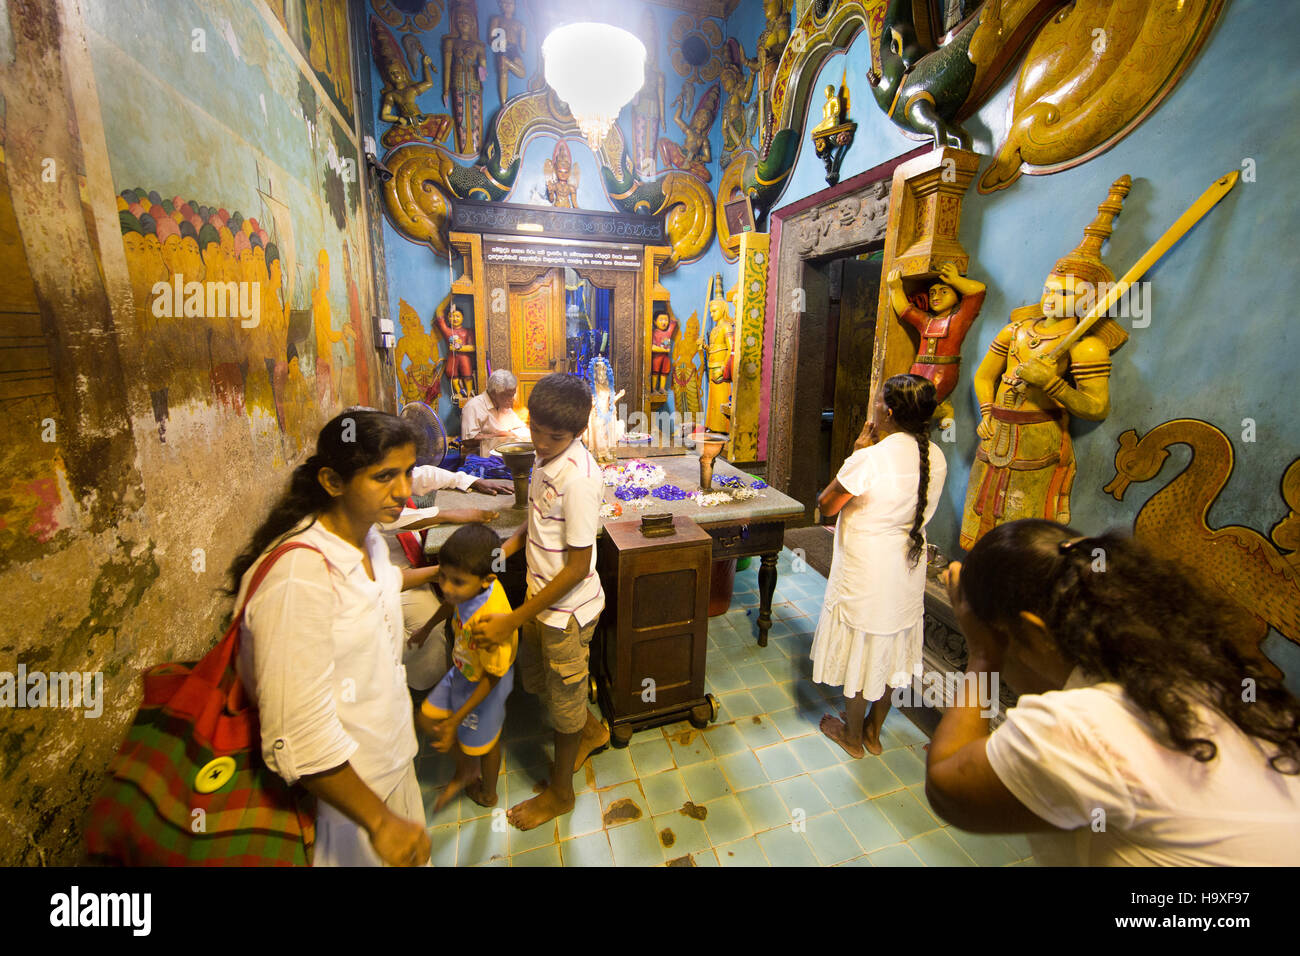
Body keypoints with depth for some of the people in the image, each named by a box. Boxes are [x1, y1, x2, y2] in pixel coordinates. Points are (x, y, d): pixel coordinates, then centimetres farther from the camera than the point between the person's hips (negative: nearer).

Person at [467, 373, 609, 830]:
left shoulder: (578, 477, -28)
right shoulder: (546, 460, 0)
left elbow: (578, 567, -25)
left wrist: (512, 620, -21)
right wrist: (502, 551, -1)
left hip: (567, 609, -8)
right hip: (540, 595, 8)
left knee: (563, 702, 15)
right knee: (536, 680, 27)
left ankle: (560, 792, 42)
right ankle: (592, 731, 54)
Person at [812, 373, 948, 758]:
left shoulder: (869, 459, -26)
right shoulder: (936, 458, -4)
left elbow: (826, 505, -15)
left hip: (866, 572, -6)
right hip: (907, 570, 7)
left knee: (860, 652, 13)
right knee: (889, 653, 21)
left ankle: (852, 734, 34)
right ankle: (873, 731, 41)